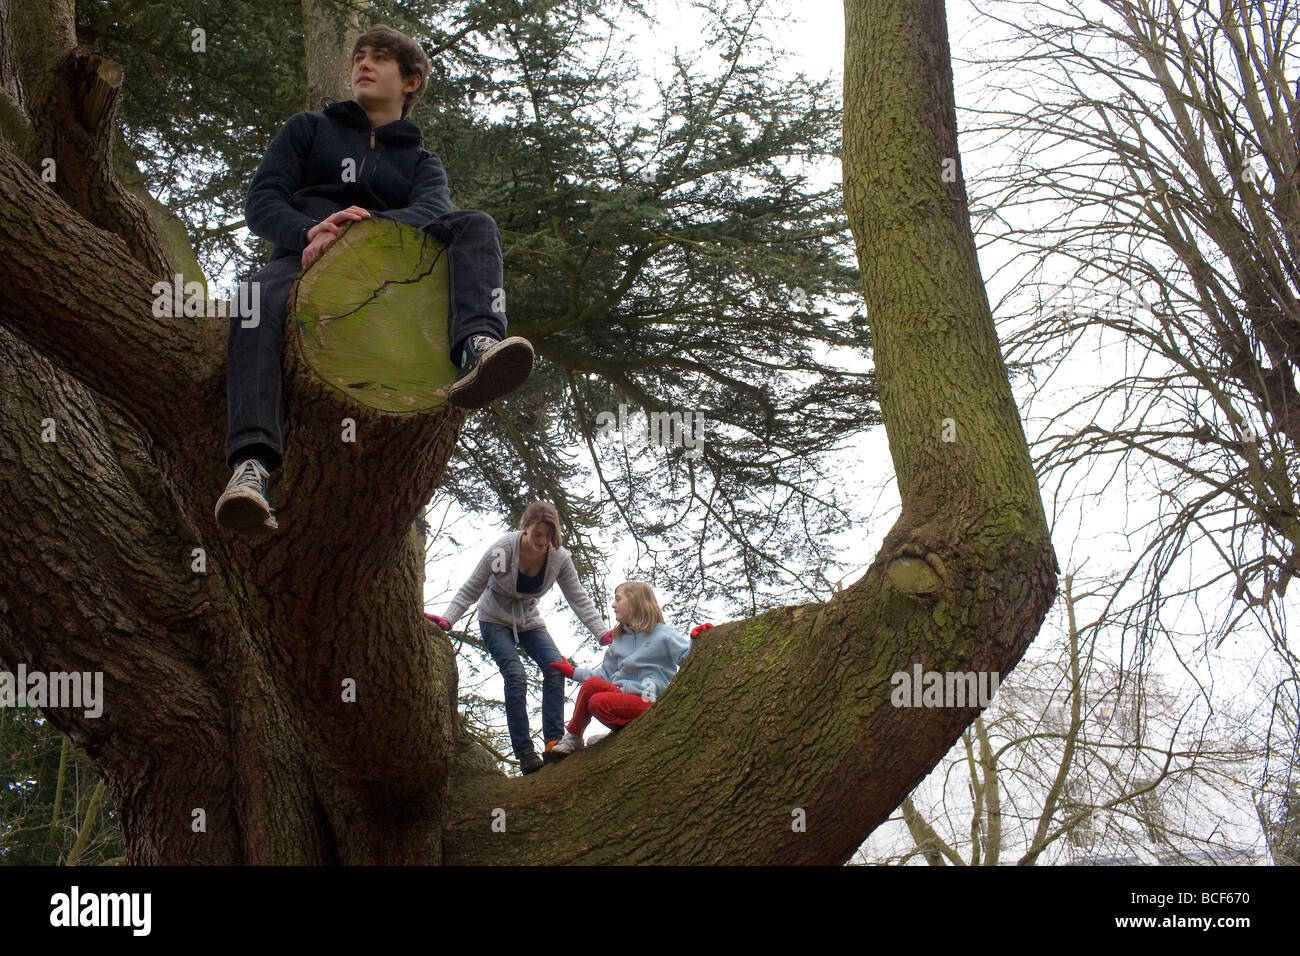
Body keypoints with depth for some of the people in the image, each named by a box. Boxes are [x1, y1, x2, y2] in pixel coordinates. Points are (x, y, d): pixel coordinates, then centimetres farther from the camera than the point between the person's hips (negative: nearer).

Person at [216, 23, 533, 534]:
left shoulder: (421, 161, 26)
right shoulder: (309, 129, 27)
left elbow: (434, 209, 1)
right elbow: (261, 201, 11)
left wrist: (365, 225, -22)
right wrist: (309, 231, -14)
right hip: (304, 257, -1)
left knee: (476, 225, -22)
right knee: (259, 301, -37)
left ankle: (477, 348, -53)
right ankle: (252, 463, -55)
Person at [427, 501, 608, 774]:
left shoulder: (559, 558, -16)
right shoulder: (503, 550, -24)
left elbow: (578, 598, -11)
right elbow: (471, 589, -15)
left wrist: (604, 633, -21)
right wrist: (447, 620, -27)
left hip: (529, 621, 3)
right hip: (495, 621, -3)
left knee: (555, 666, -20)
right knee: (515, 675, -23)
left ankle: (554, 741, -17)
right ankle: (524, 752, -18)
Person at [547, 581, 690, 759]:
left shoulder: (661, 633, 0)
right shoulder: (618, 639, 21)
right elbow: (606, 674, 28)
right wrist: (573, 672, 27)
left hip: (649, 702, -6)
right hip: (622, 692, 6)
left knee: (598, 702, -30)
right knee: (592, 683, -24)